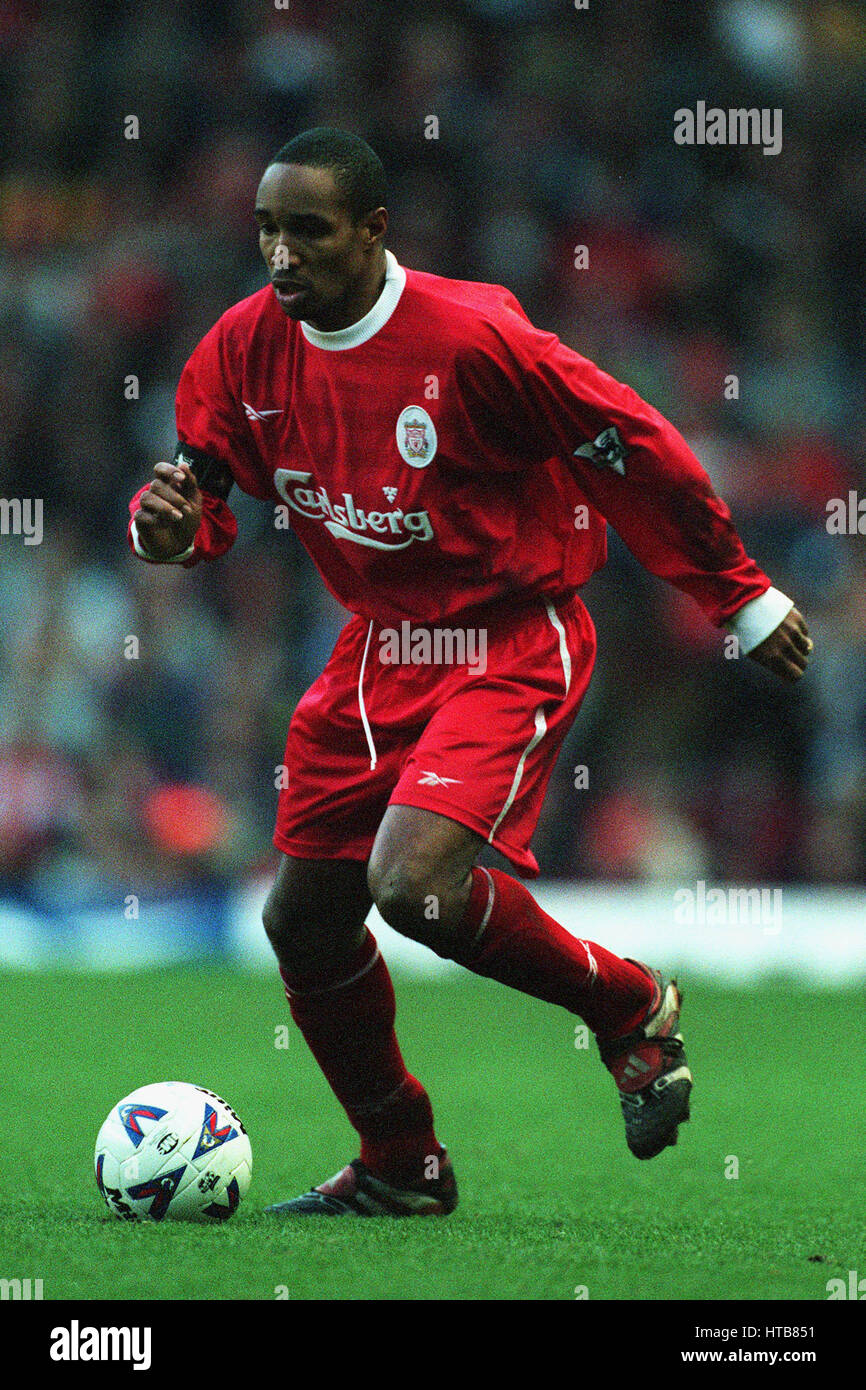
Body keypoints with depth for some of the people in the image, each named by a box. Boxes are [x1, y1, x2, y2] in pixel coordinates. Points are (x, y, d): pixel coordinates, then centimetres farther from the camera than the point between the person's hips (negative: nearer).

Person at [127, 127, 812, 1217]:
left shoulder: (472, 338, -22)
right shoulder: (245, 349, -5)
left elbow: (631, 446, -14)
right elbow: (198, 488, 8)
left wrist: (742, 594, -6)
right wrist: (167, 521, -18)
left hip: (511, 647, -7)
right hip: (379, 647, 7)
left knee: (413, 882, -26)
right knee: (303, 919, 6)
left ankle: (631, 1008, 1)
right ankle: (400, 1168, 28)